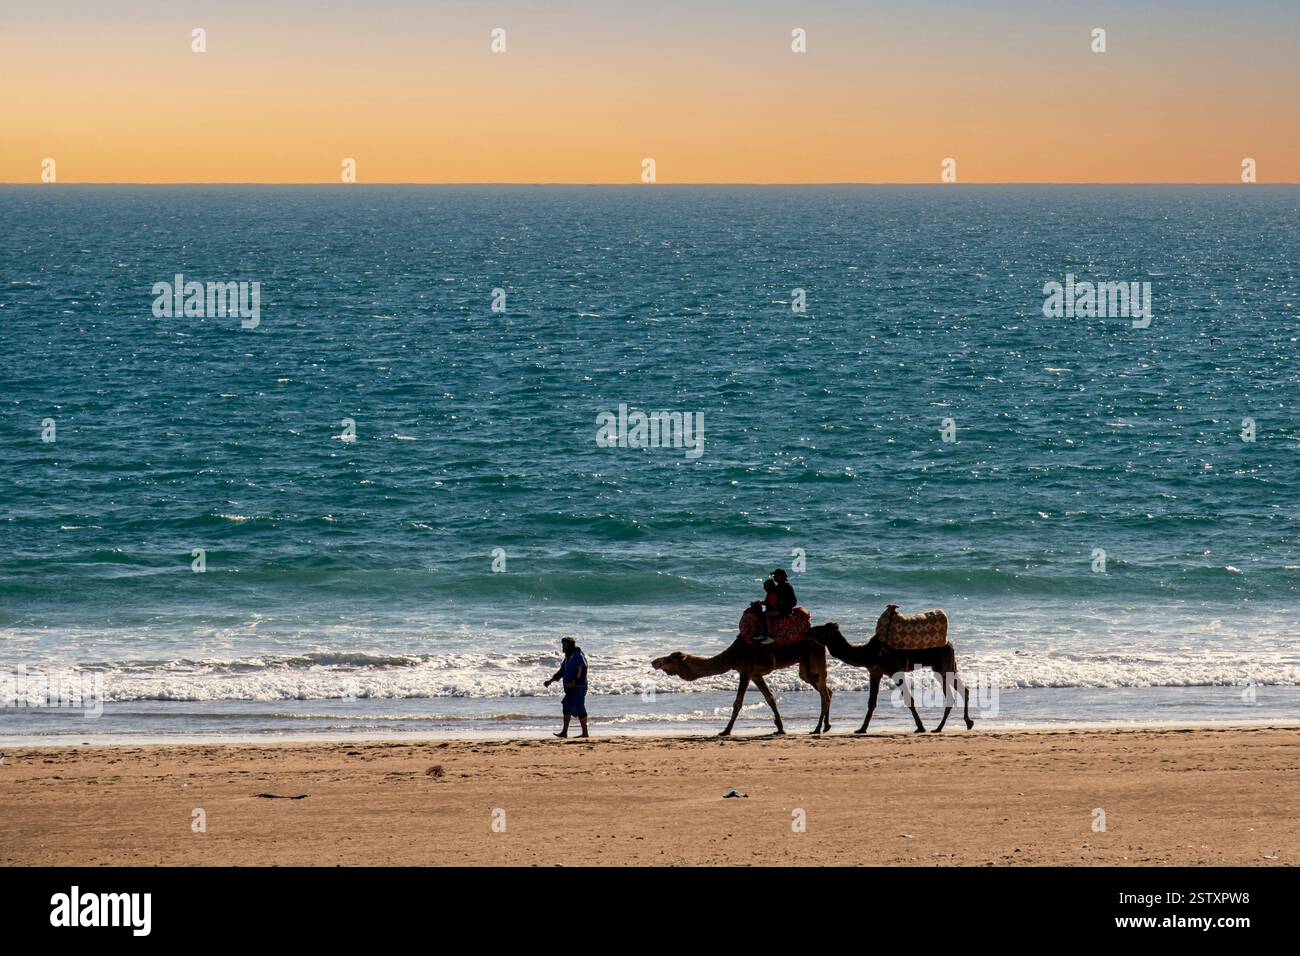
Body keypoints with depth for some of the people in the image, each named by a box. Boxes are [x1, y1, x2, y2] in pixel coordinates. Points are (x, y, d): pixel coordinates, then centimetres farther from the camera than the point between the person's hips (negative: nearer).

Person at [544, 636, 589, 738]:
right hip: (570, 688, 10)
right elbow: (561, 672, 23)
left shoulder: (578, 656, -12)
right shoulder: (568, 657, 18)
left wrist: (573, 682, -27)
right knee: (566, 708, 10)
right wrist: (550, 681, 18)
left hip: (578, 687, -10)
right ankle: (564, 732, 15)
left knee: (579, 709, -9)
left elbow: (581, 672, -20)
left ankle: (585, 732, -5)